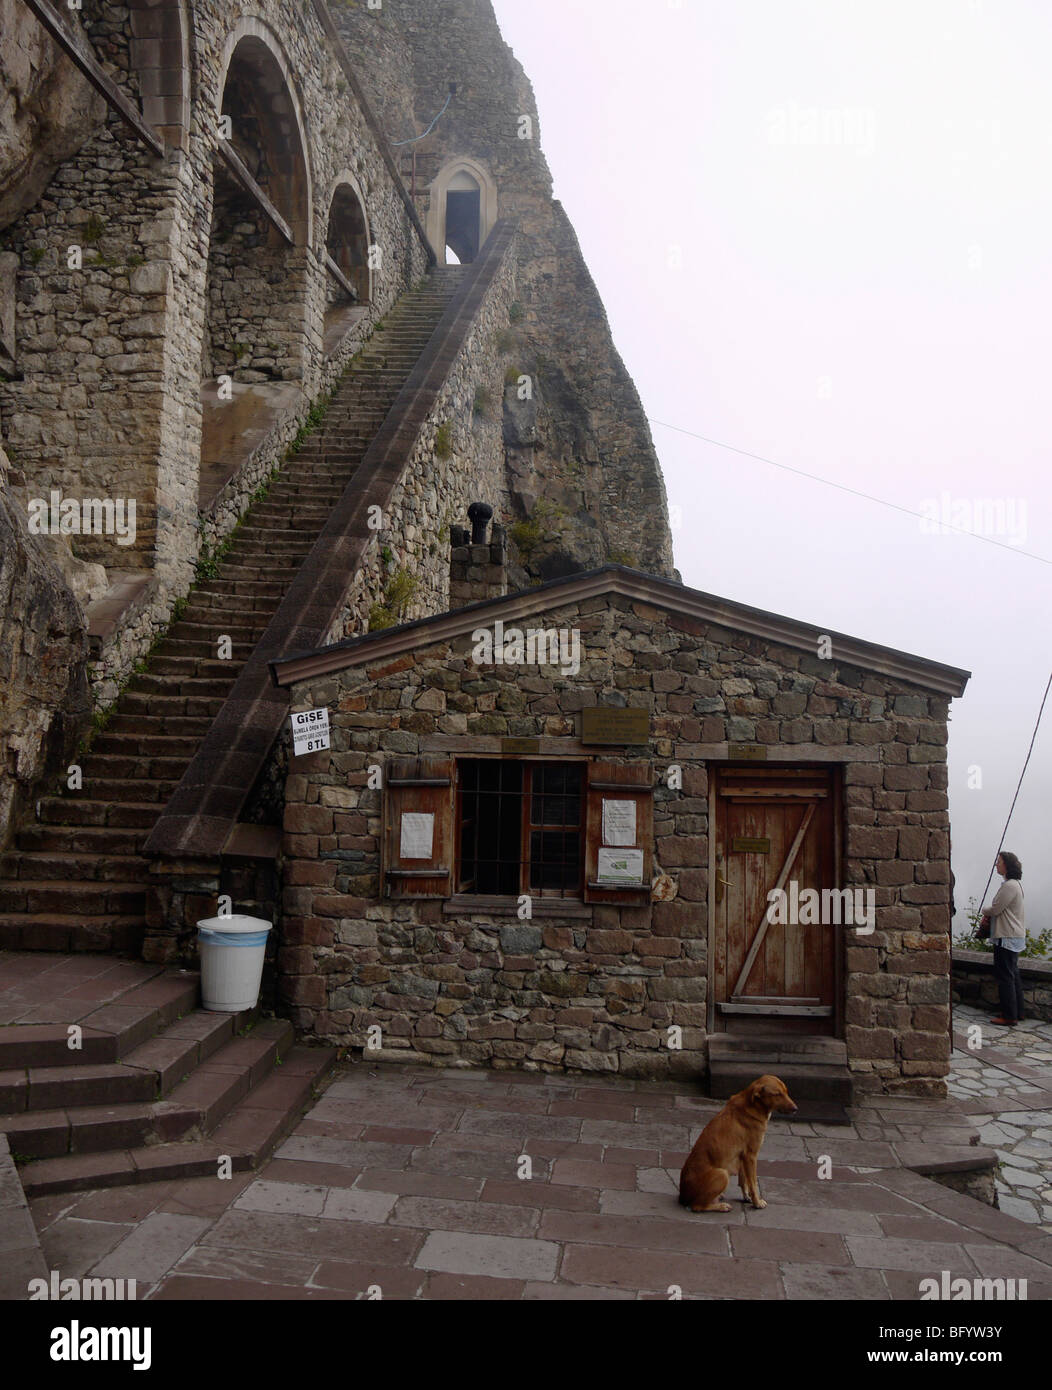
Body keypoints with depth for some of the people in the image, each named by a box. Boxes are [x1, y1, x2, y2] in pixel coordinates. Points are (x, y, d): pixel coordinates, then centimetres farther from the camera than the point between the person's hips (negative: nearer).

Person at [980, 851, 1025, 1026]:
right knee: (1013, 975, 15)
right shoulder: (1015, 884, 15)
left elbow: (995, 909, -18)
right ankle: (1017, 1013, 22)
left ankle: (1009, 1016, -3)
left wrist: (985, 912, 4)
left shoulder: (1010, 886, -18)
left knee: (1005, 976, -6)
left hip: (1007, 938, -10)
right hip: (1014, 937, 10)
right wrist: (988, 916, 3)